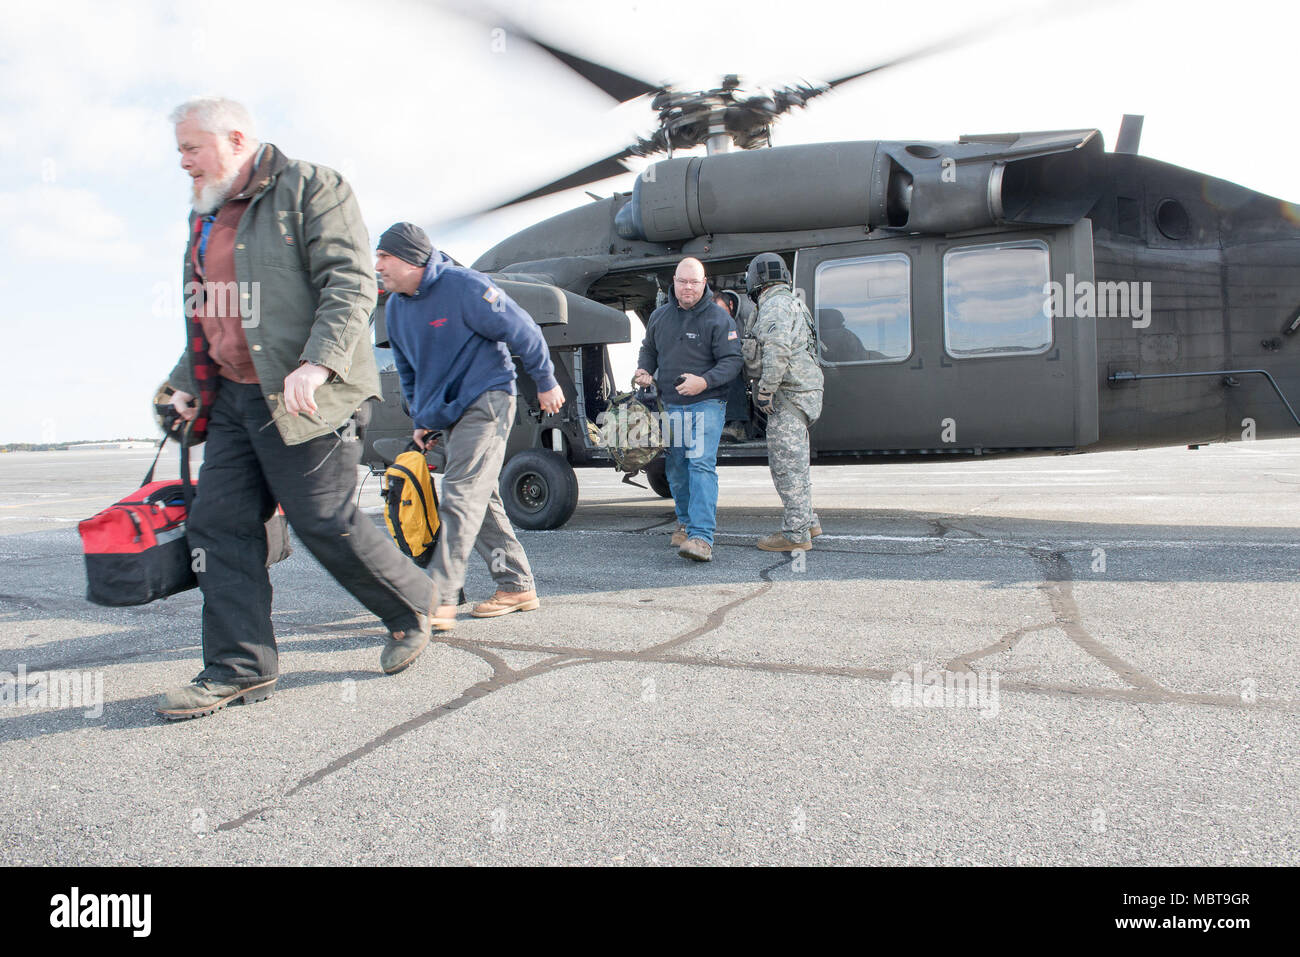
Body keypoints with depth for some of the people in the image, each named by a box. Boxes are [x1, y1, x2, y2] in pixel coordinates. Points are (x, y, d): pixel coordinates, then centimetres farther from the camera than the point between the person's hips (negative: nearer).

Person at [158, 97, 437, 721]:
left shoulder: (310, 188, -3)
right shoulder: (206, 215, 22)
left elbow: (350, 282, -15)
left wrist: (317, 363, -26)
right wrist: (187, 382, 19)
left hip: (298, 398, -8)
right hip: (231, 400, 8)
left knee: (325, 523, -5)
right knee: (218, 524, 3)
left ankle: (411, 608, 20)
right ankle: (240, 667, 10)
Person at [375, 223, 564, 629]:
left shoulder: (464, 286, -14)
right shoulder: (395, 308, 9)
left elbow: (522, 331, -8)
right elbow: (408, 370, 22)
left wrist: (546, 383, -1)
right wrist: (421, 420, 18)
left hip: (486, 401, -8)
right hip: (446, 414, 8)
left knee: (461, 496, -16)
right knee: (480, 500, 8)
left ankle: (439, 601, -20)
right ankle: (517, 587, 17)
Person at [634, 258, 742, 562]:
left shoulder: (718, 317, -6)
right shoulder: (659, 316, 10)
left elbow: (732, 361, -11)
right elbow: (649, 349, 24)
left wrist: (704, 381, -27)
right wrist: (644, 370, 3)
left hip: (706, 403, -5)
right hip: (670, 404, 5)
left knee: (701, 464, -17)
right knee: (675, 467, 12)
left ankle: (701, 536, -22)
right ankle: (686, 521, 33)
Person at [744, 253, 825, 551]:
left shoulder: (776, 305, -13)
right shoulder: (791, 302, 20)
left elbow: (778, 350, -26)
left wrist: (765, 390, -22)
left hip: (789, 394, -10)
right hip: (802, 391, 10)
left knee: (786, 463, -8)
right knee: (794, 460, 18)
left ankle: (796, 534, -5)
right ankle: (808, 521, 27)